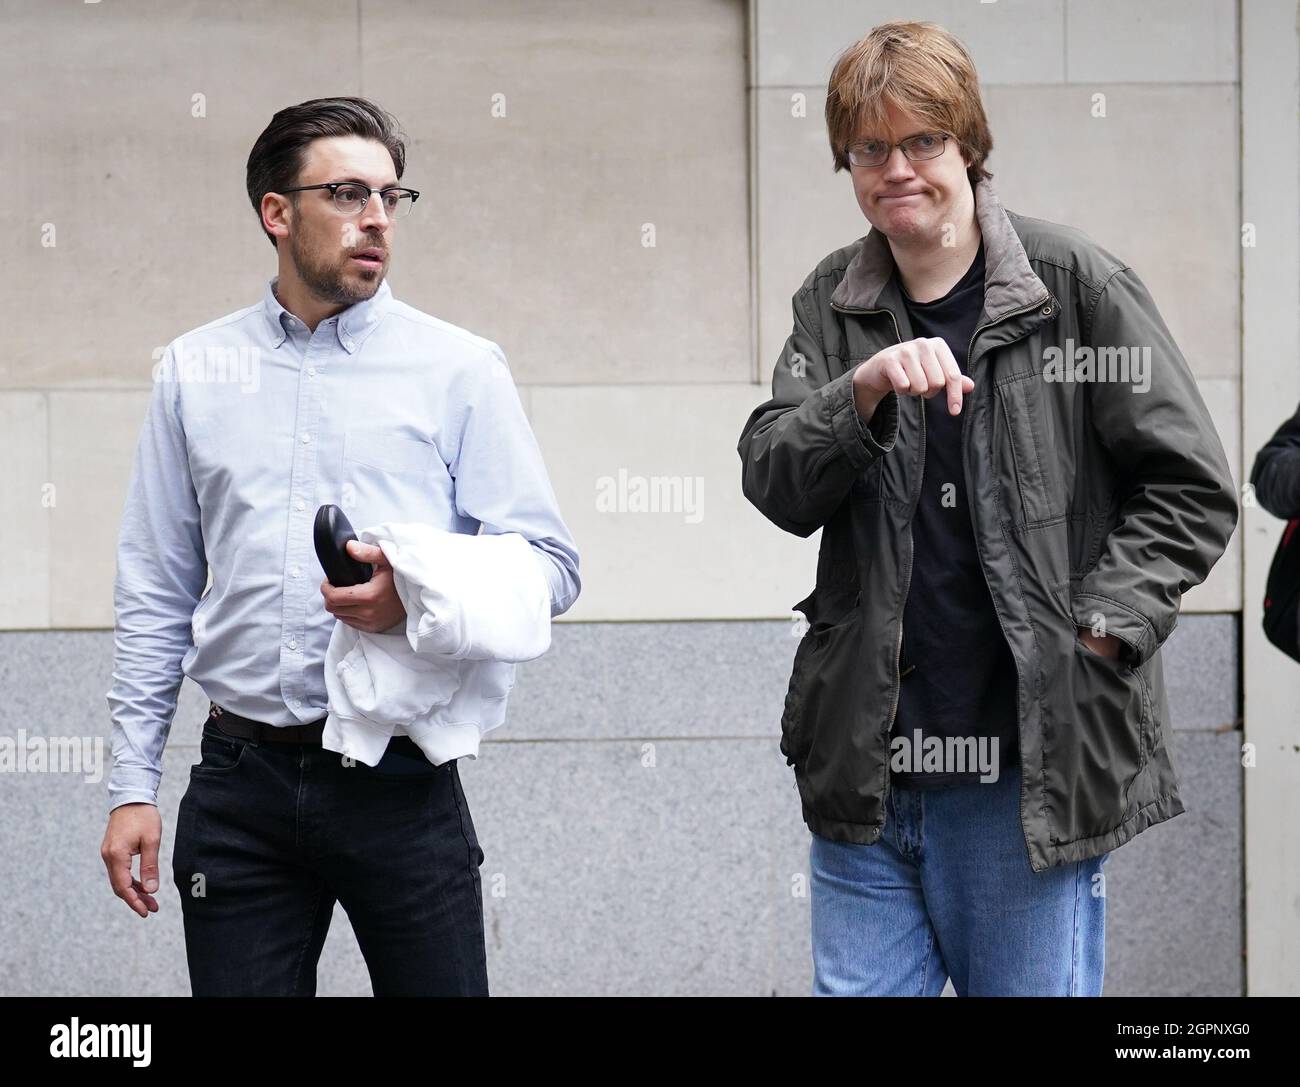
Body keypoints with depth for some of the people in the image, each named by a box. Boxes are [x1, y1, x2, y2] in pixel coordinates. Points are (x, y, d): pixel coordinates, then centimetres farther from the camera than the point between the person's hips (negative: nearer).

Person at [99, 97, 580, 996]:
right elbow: (157, 594, 11)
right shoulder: (194, 373, 9)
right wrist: (133, 785, 7)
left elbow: (549, 565, -1)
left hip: (402, 783, -1)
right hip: (241, 783, 2)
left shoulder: (461, 369, 3)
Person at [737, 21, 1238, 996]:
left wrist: (1096, 626, -12)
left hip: (1031, 765, -4)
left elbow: (1192, 488, -2)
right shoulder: (834, 304, 9)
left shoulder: (1075, 283, -4)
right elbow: (774, 487, -2)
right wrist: (862, 394, -20)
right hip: (866, 766, 4)